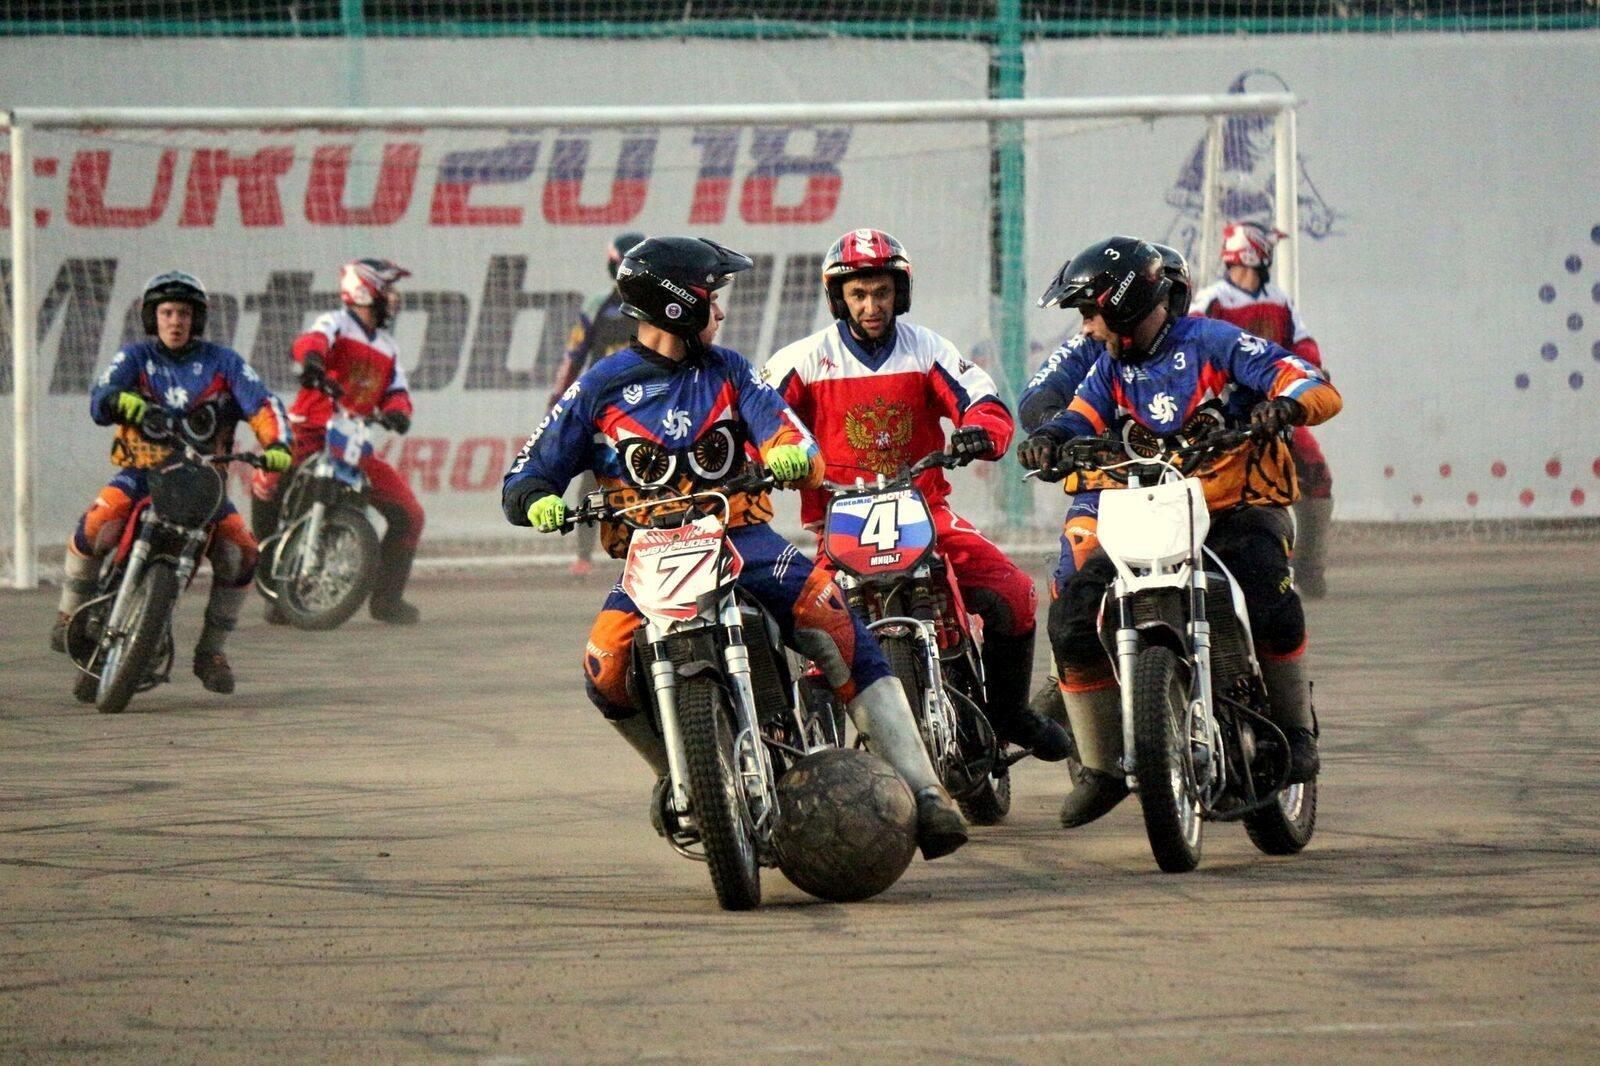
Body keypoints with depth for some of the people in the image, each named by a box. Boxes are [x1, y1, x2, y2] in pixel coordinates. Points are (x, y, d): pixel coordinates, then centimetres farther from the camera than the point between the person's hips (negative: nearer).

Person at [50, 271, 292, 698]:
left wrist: (276, 445, -26)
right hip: (141, 471, -1)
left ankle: (210, 651, 0)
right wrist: (120, 400, -38)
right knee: (96, 526, -30)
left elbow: (261, 404, -6)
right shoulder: (136, 357, 4)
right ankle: (70, 612, -9)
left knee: (241, 553, -17)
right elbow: (100, 399, -12)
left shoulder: (222, 362, 5)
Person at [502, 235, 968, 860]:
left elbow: (780, 426, -2)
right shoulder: (599, 388, 8)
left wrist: (792, 455, -28)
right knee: (606, 663, -29)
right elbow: (527, 476, 7)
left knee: (832, 616, -25)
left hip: (740, 537, 1)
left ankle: (924, 793, -29)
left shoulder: (727, 372, 14)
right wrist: (538, 504, -18)